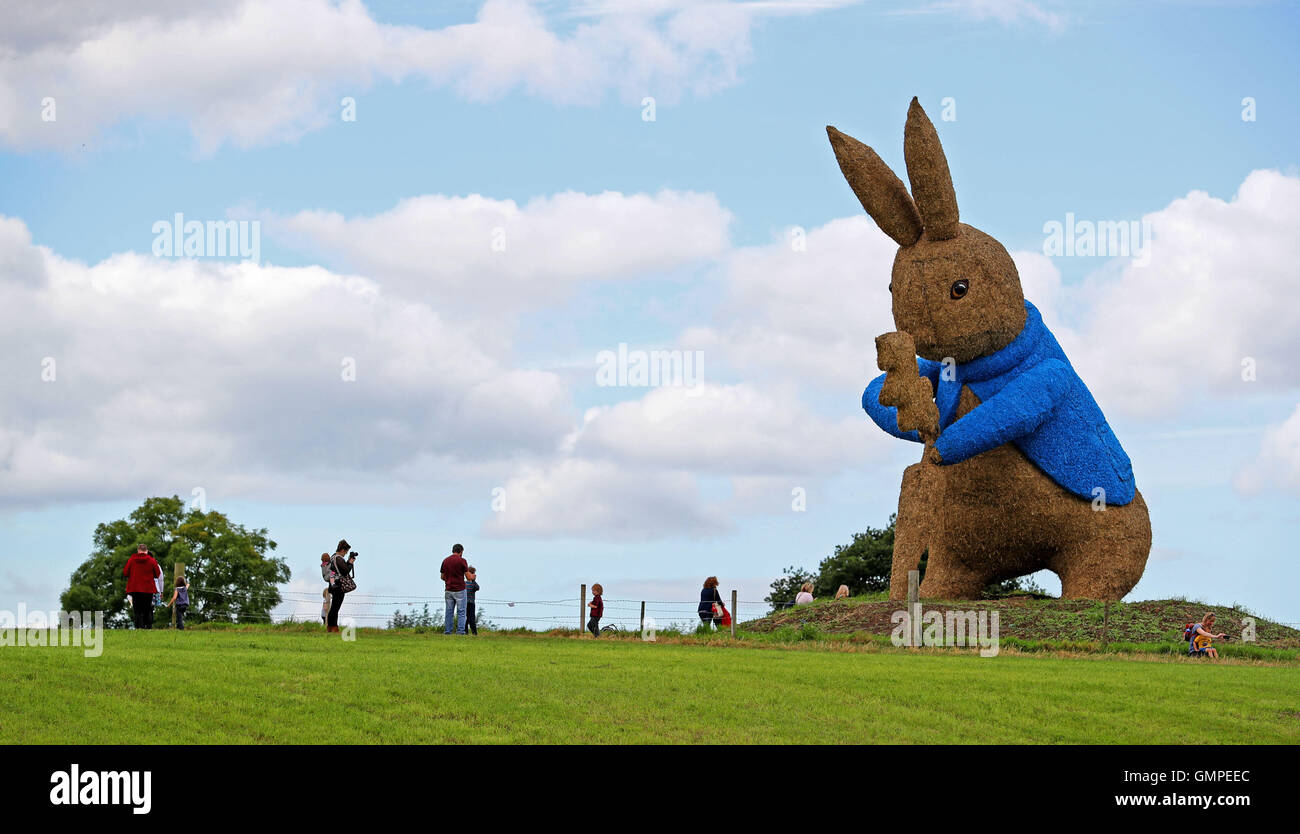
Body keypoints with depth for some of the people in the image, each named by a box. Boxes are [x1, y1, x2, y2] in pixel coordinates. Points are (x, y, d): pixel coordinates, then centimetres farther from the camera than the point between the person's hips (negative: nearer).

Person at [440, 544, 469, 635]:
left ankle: (447, 631, 7)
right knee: (461, 612, 0)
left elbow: (442, 577, 13)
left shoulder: (445, 561, 6)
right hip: (460, 590, -4)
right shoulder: (462, 560, -9)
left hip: (449, 590, 4)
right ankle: (460, 631, -6)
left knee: (449, 612, 9)